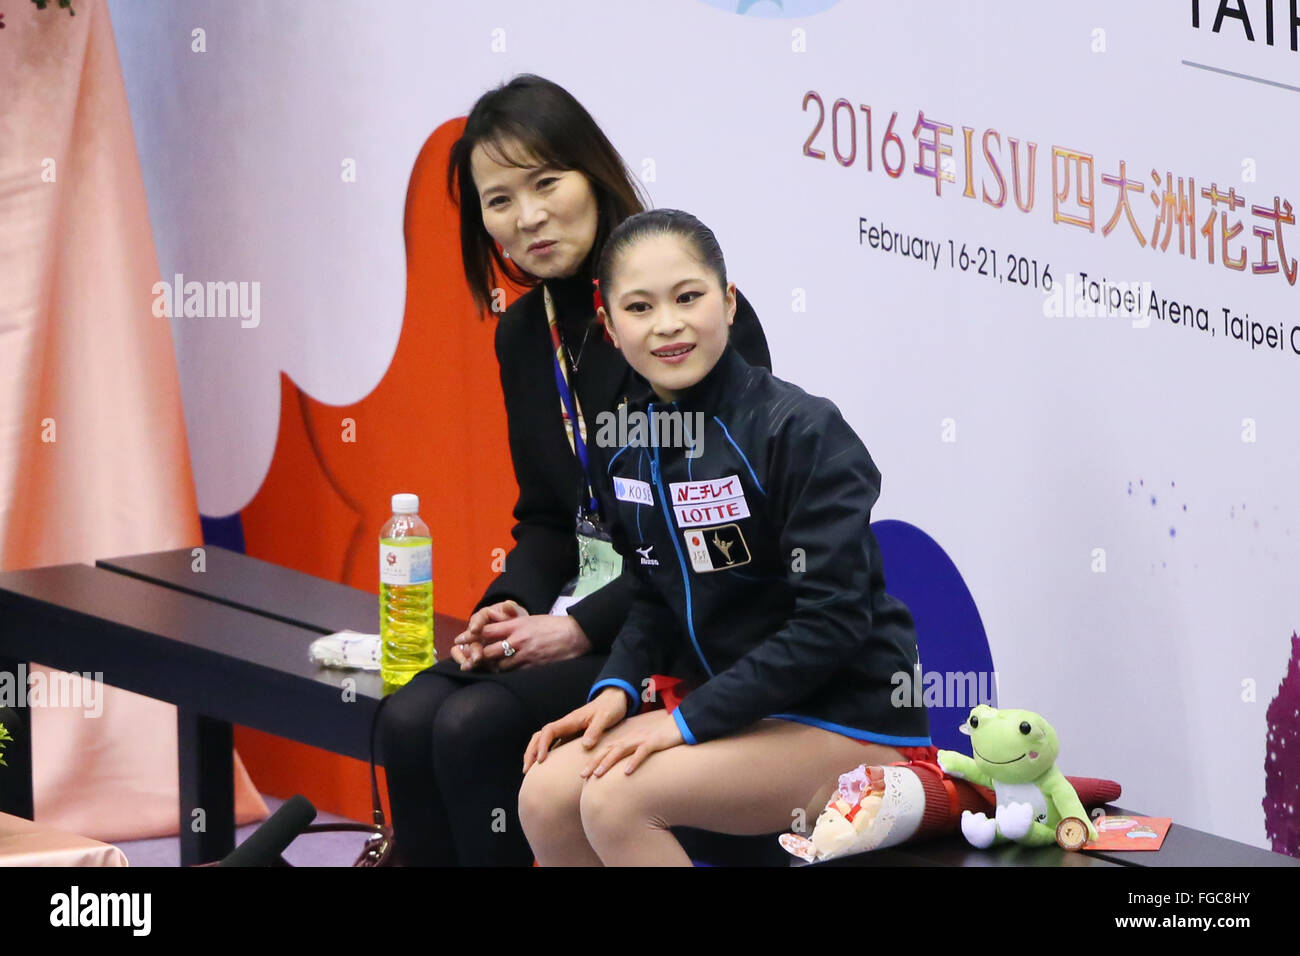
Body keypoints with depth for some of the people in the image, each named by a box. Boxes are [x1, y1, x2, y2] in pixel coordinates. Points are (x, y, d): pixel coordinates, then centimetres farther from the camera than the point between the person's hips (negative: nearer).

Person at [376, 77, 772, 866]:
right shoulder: (525, 333, 10)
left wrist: (580, 627, -17)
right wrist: (511, 608, -5)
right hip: (581, 600, 7)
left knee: (474, 727, -25)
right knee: (408, 721, -17)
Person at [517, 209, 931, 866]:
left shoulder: (801, 432, -18)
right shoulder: (631, 446, 4)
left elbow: (832, 621, -21)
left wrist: (689, 718, -21)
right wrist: (617, 688, -7)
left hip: (851, 722, -7)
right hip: (735, 708, 7)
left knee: (617, 798, -25)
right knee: (546, 795, -12)